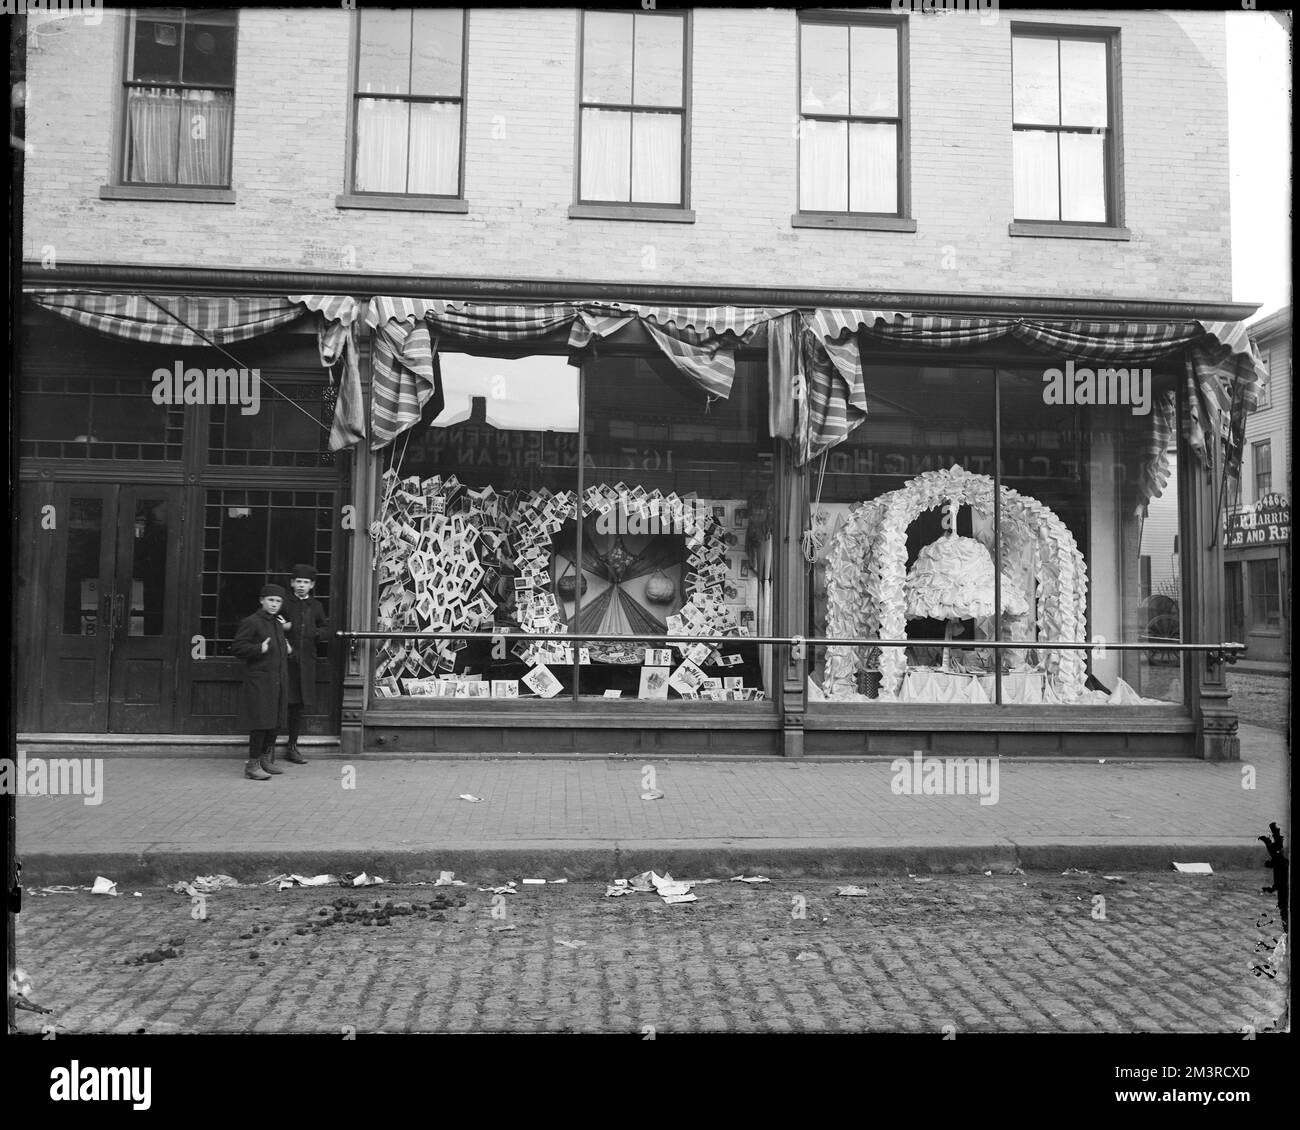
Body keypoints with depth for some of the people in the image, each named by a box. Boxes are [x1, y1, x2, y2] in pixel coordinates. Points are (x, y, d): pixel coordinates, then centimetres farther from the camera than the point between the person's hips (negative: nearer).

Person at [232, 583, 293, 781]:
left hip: (278, 680, 8)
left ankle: (266, 760, 23)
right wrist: (259, 649, -21)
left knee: (276, 722, 11)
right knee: (261, 722, -8)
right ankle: (252, 765, -1)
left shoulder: (278, 623, 17)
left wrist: (287, 650, 14)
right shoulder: (251, 622, -7)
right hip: (259, 679, -8)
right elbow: (237, 647, -11)